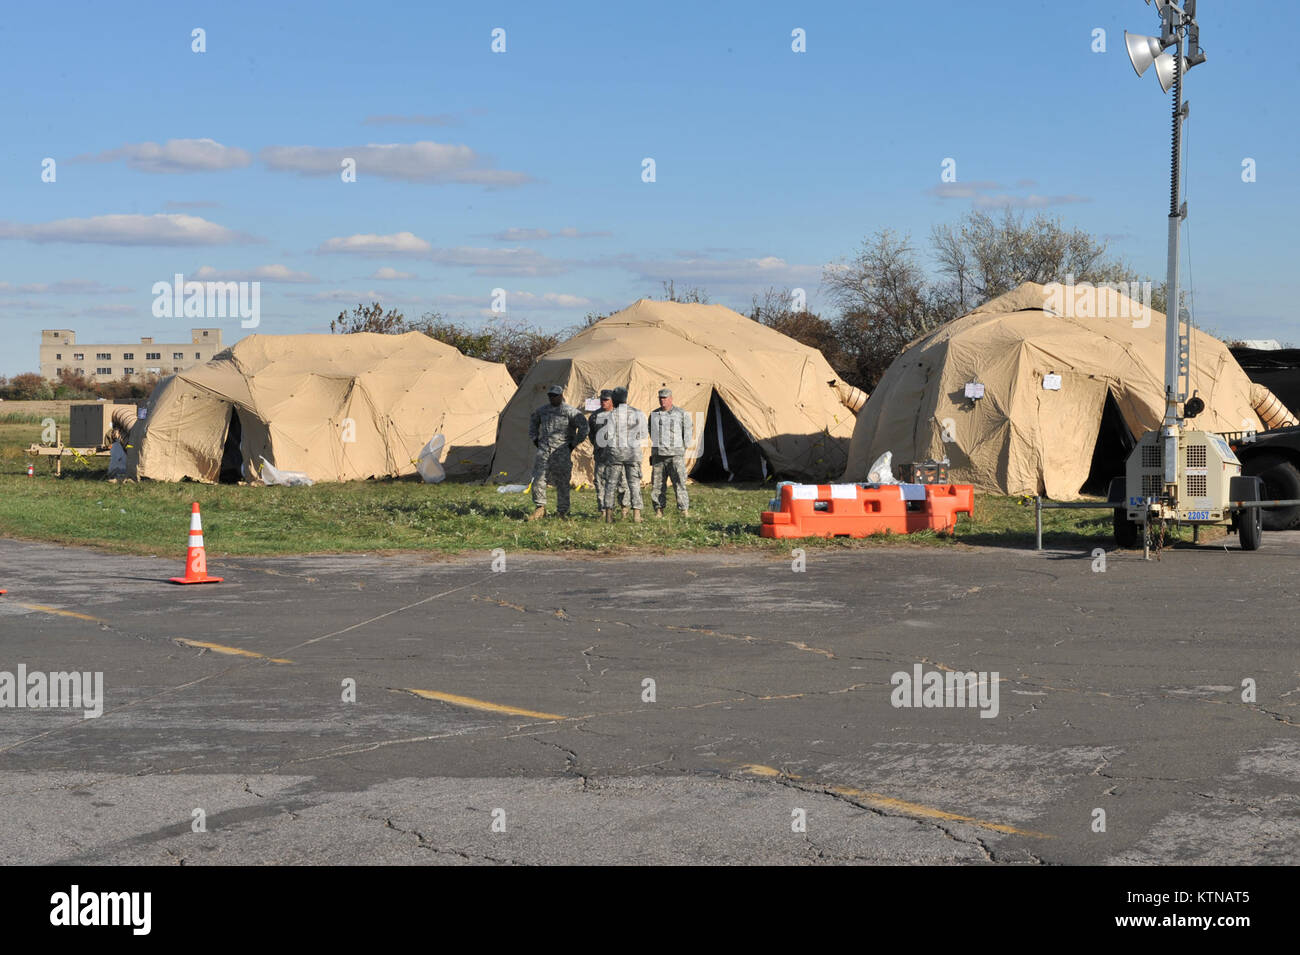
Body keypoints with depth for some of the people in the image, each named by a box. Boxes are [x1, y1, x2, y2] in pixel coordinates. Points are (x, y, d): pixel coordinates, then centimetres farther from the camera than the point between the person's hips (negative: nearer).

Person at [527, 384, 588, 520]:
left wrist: (574, 444, -5)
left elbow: (583, 427, -6)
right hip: (544, 450, 4)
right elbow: (533, 422, 32)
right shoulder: (543, 410, 12)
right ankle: (540, 509, 4)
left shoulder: (570, 411, -5)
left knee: (562, 482, 0)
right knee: (538, 479, -6)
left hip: (562, 452, -4)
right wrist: (535, 440, 21)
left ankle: (562, 512, 9)